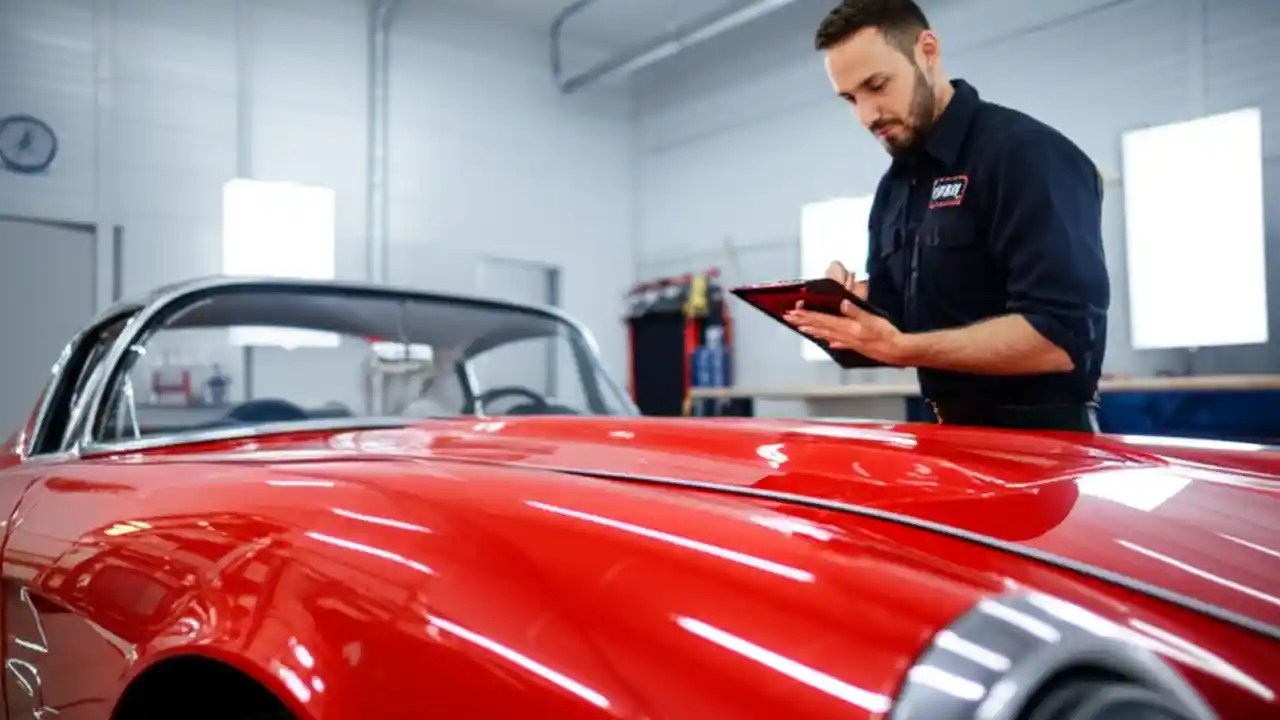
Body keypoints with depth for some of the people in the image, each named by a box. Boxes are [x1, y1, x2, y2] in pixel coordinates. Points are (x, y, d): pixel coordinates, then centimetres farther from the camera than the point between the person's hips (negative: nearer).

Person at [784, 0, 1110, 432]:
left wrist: (901, 348, -26)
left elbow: (1061, 338, -21)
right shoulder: (893, 187, 11)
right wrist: (849, 307, -7)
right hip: (951, 434, 7)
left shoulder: (1027, 152, -13)